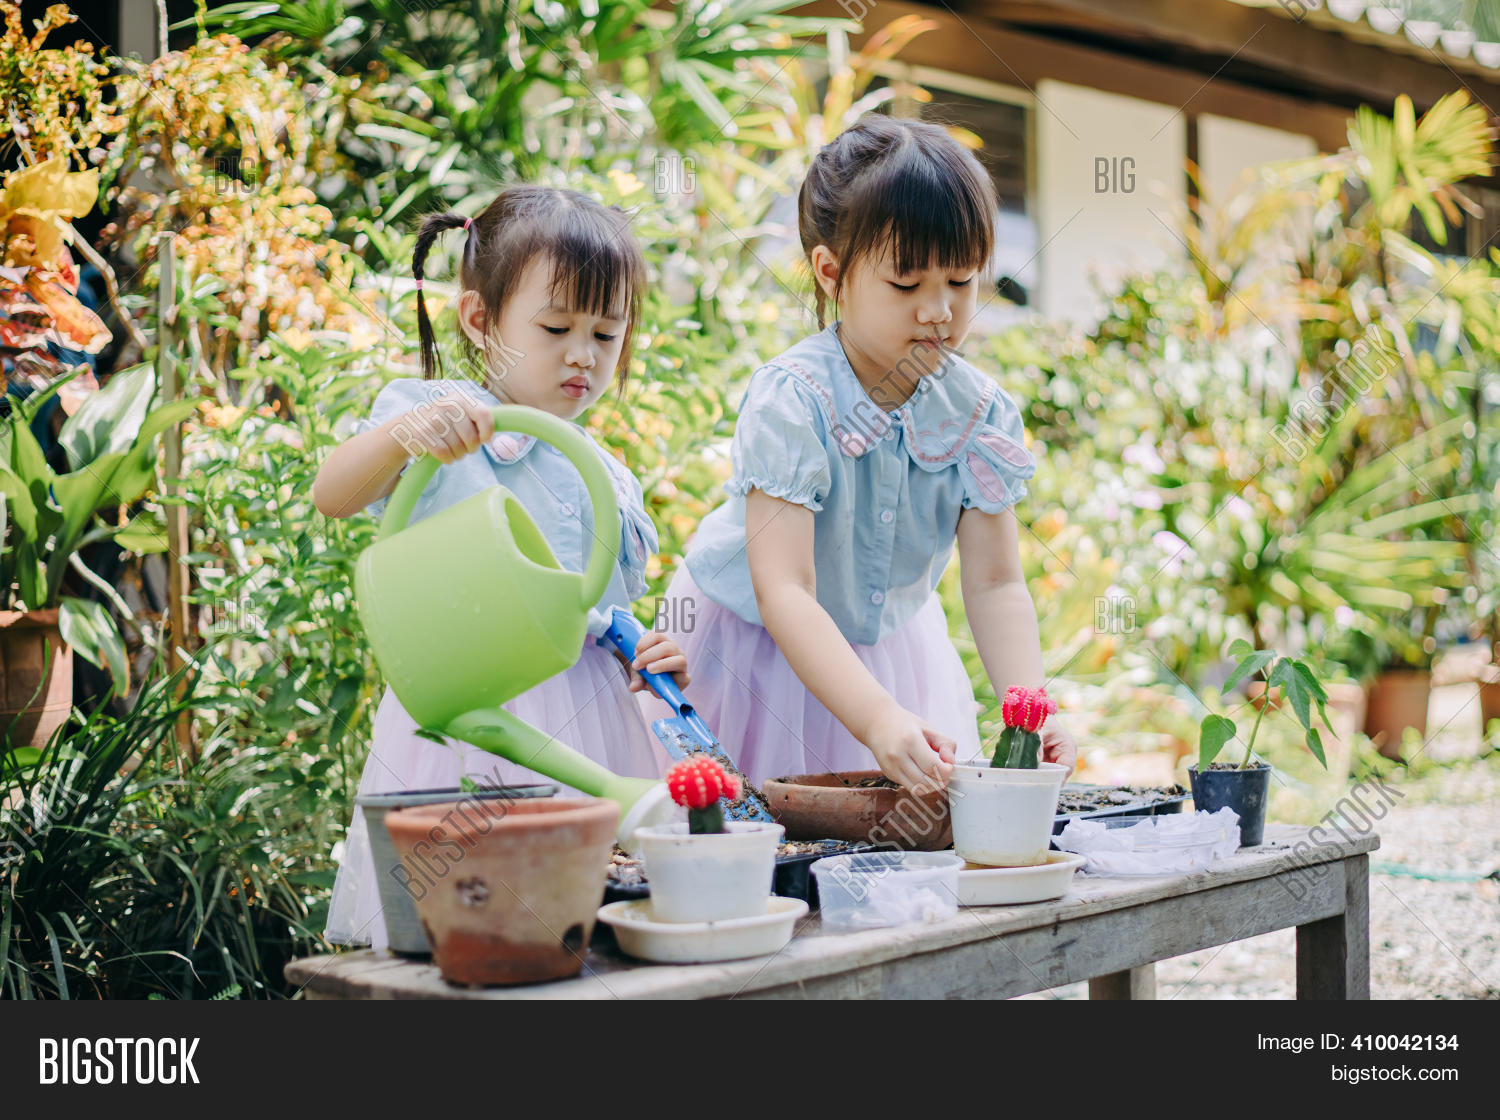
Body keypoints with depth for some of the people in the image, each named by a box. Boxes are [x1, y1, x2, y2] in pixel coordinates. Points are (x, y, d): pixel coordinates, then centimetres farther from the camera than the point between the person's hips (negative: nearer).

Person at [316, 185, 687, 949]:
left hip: (590, 725, 5)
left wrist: (647, 660, 5)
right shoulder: (437, 417, 1)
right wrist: (402, 434, -36)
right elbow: (332, 494, -17)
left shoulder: (606, 480, 19)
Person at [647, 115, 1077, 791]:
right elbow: (783, 591, -36)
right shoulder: (791, 401, -29)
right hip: (754, 647, -4)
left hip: (887, 645, 4)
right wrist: (879, 721, -49)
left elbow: (994, 583, -14)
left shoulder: (980, 412, -14)